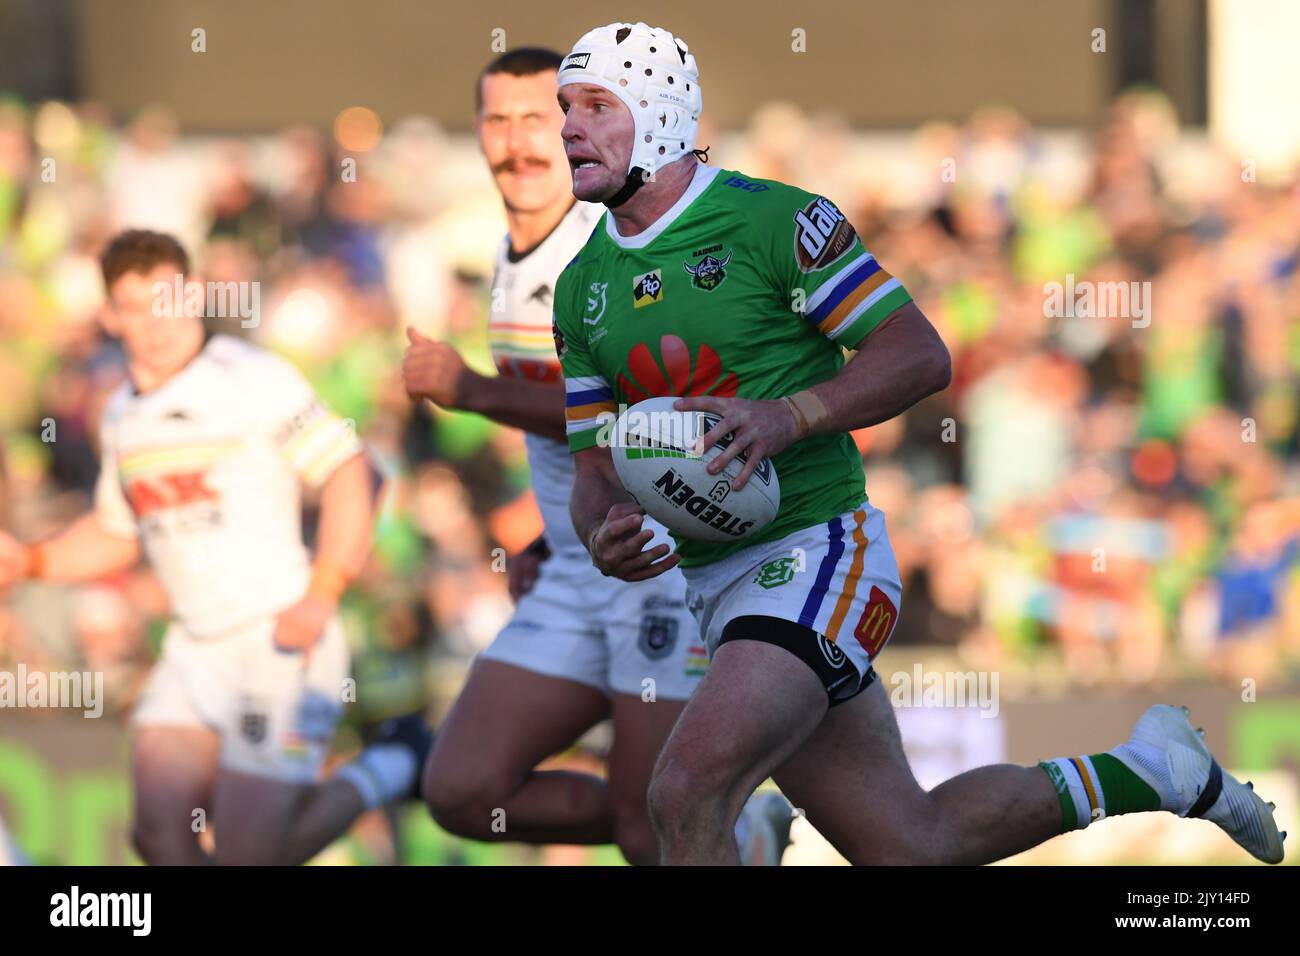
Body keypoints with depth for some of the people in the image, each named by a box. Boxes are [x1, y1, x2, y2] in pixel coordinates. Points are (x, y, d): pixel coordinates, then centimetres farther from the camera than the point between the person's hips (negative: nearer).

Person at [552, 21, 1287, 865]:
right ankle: (1149, 770, 31)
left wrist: (789, 416, -24)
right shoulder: (583, 288, 11)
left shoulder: (772, 220, -9)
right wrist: (604, 538, -10)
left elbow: (922, 356, -10)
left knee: (688, 797, -25)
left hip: (815, 551, -7)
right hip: (716, 587, 7)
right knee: (910, 846, 11)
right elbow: (598, 467, 13)